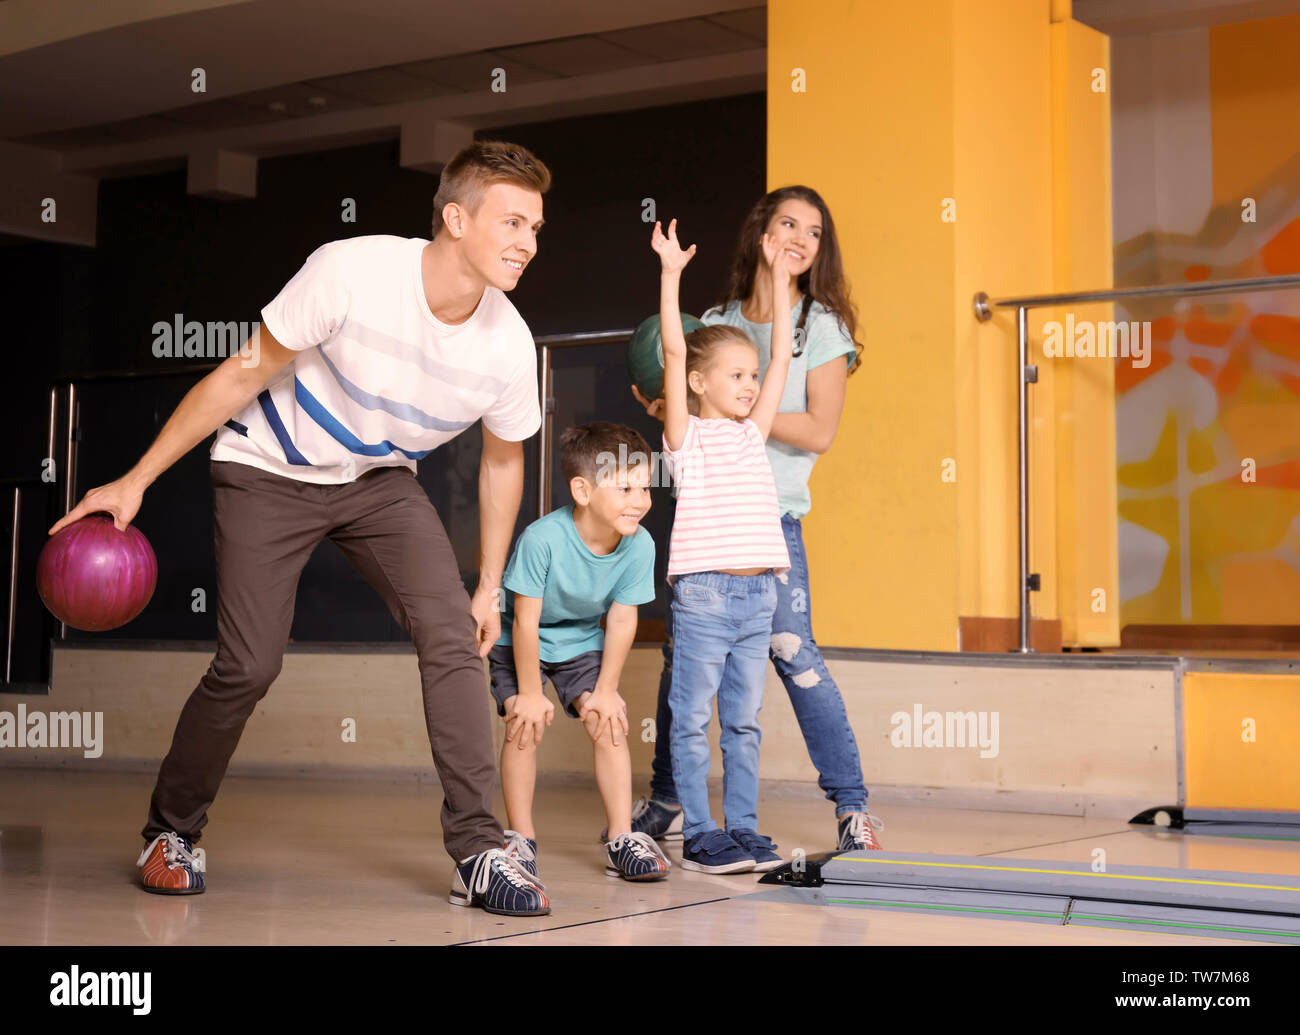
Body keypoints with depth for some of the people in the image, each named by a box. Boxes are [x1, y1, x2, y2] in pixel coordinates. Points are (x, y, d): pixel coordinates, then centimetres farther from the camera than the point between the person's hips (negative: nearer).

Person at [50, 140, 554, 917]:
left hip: (381, 481, 3)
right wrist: (136, 481, -15)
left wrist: (489, 588, 7)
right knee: (249, 665, -11)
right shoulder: (351, 273, -29)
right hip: (269, 472, -3)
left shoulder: (509, 347, -18)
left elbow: (502, 461, 3)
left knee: (453, 636, -18)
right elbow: (242, 378, -18)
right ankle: (171, 832, 16)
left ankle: (480, 853, -11)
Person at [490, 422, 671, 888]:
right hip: (520, 642, -3)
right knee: (525, 724, -17)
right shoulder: (543, 538, -35)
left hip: (581, 643, 3)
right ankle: (521, 838, -3)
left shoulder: (640, 545, -22)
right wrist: (529, 692, -20)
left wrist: (606, 689, -10)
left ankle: (622, 839, -2)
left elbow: (622, 621, -12)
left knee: (609, 722, -9)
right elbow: (525, 621, -26)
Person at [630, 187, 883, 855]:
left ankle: (853, 806, -4)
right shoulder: (716, 321, 13)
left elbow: (819, 431, -9)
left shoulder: (821, 325, 0)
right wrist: (667, 408, -1)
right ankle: (666, 803, 23)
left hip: (773, 512, -5)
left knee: (793, 653, -13)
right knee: (681, 650, 8)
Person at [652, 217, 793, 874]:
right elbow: (673, 353, -9)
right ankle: (699, 836, 6)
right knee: (693, 720, 0)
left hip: (757, 594, 6)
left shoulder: (751, 432, 16)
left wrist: (778, 281, 19)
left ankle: (743, 830, 16)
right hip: (704, 591, -6)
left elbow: (782, 357, 18)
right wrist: (671, 274, -12)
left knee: (744, 721, 10)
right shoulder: (686, 435, 1)